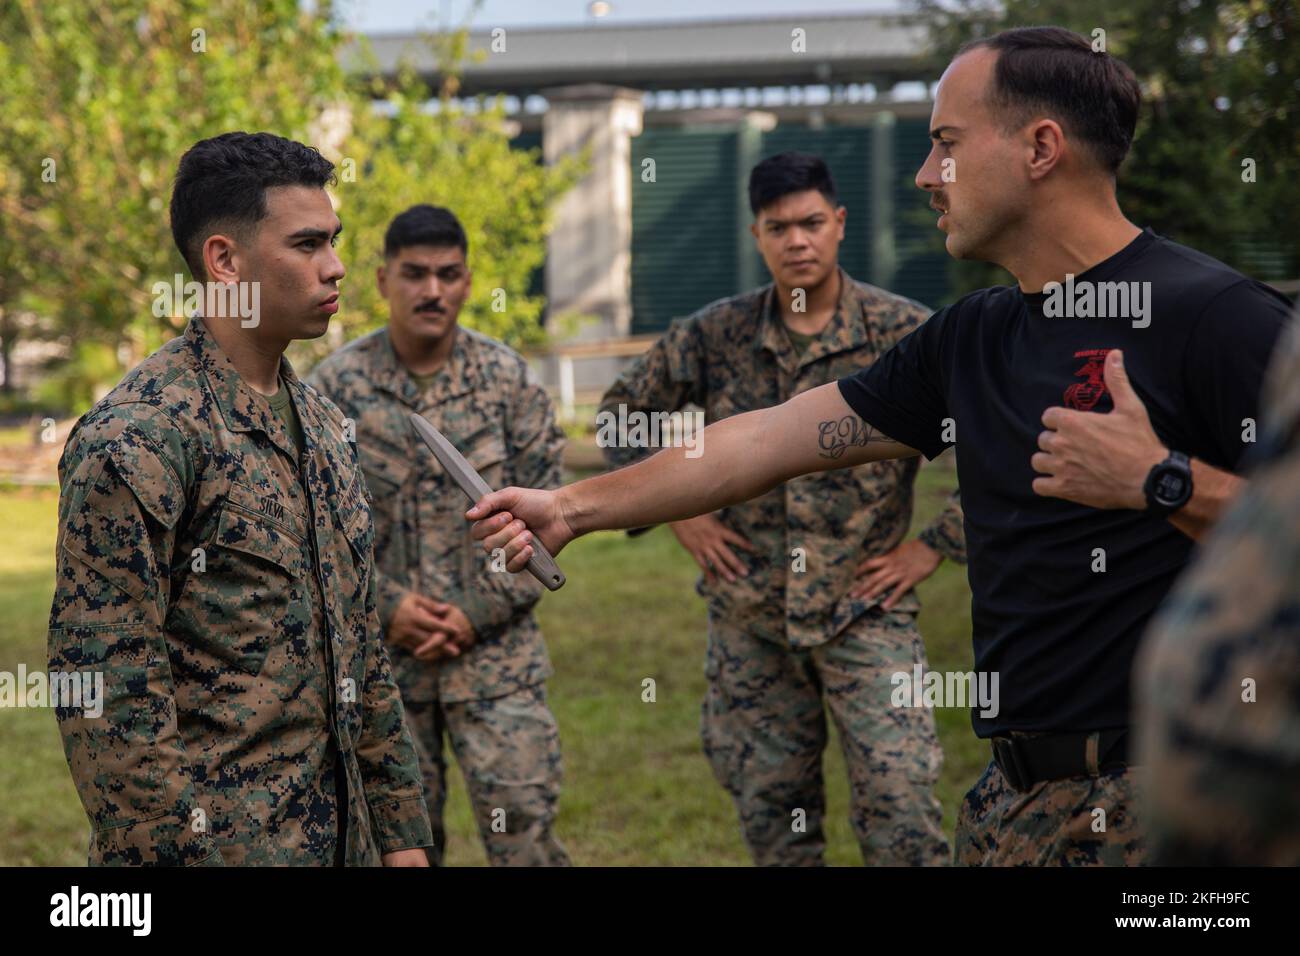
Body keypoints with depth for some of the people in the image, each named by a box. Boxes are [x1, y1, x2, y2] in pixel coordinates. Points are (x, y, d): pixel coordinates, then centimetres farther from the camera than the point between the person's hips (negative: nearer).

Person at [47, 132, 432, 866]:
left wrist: (400, 826, 14)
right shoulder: (134, 439, -13)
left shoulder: (323, 425, 12)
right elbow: (104, 692, -17)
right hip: (215, 841, -7)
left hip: (341, 833, 7)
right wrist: (160, 853, -19)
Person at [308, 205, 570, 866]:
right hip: (379, 653, 1)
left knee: (524, 829, -6)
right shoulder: (334, 388, -2)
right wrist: (384, 606, -10)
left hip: (495, 647, 0)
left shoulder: (509, 380, 0)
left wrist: (478, 612, -9)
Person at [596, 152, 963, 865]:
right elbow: (622, 410, 14)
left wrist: (934, 547, -7)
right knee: (770, 810, 11)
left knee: (900, 805, -11)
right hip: (748, 613, 3)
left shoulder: (903, 332, -8)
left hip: (865, 609, -3)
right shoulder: (716, 335, 1)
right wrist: (677, 512, 6)